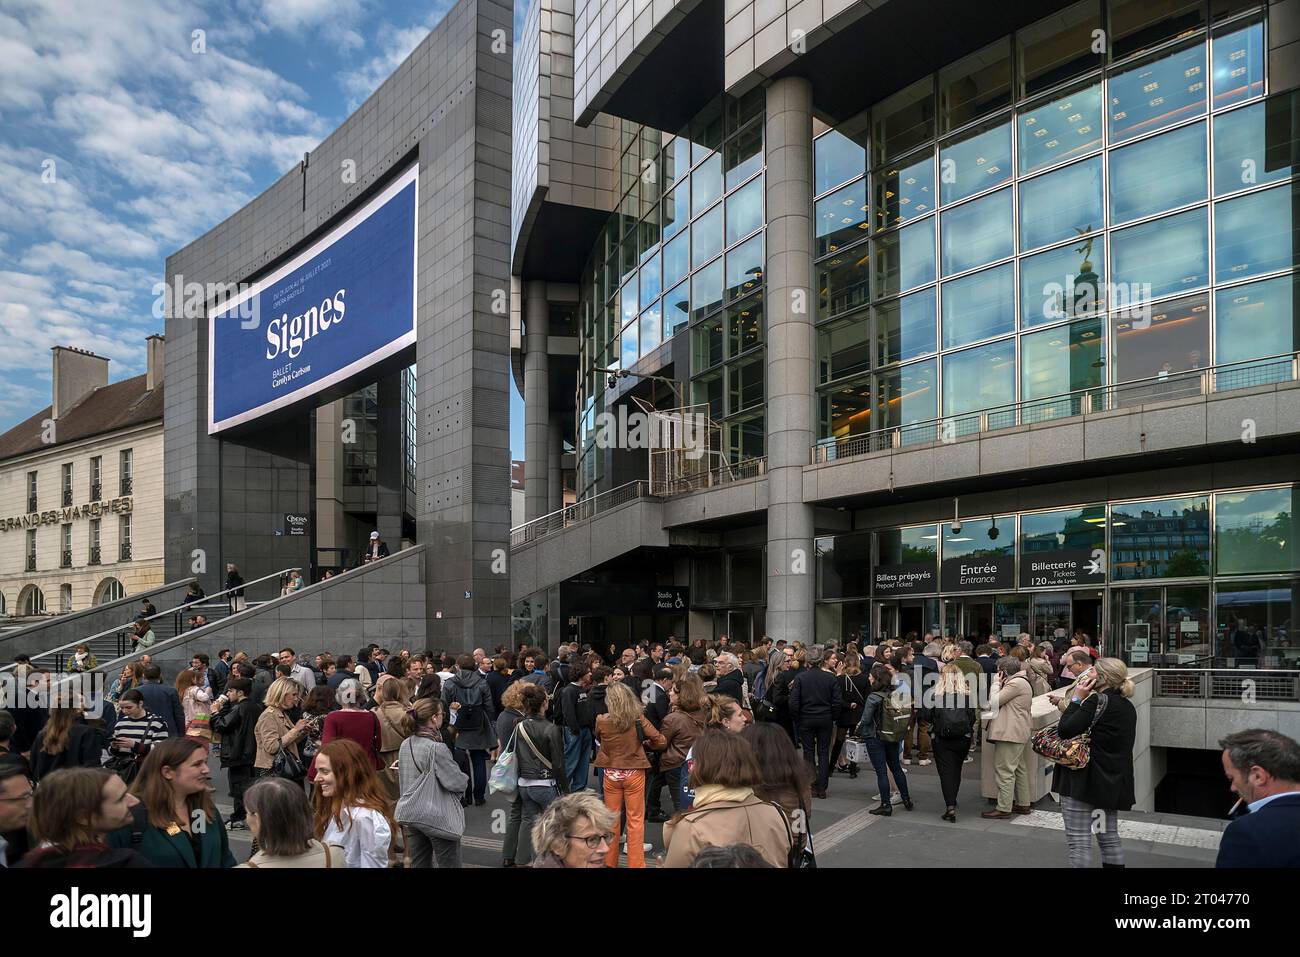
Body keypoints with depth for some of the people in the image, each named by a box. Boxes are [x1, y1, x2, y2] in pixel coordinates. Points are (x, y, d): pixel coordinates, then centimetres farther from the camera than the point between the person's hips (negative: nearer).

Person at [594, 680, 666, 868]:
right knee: (635, 820, 9)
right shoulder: (638, 719, -13)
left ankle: (610, 861, 26)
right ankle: (636, 863, 13)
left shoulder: (601, 721, -12)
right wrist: (644, 744, 6)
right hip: (634, 773, -1)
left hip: (611, 774, 1)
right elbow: (661, 741, -11)